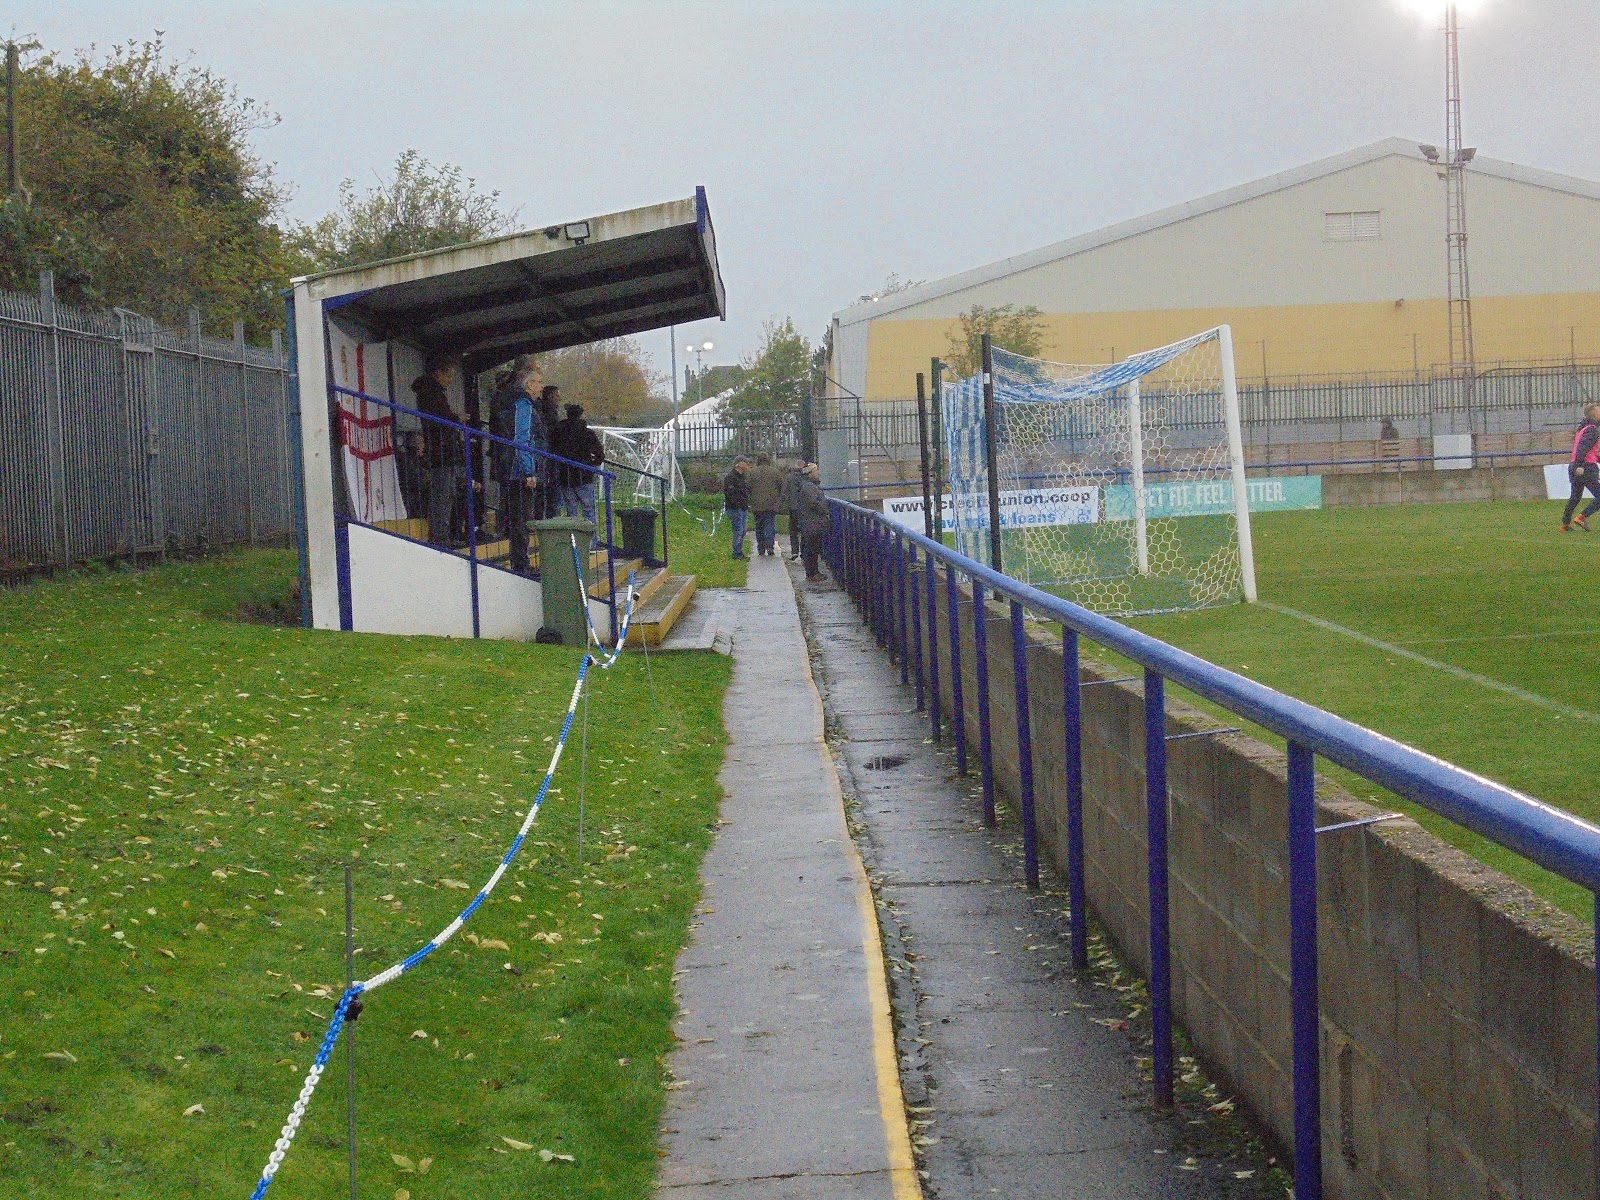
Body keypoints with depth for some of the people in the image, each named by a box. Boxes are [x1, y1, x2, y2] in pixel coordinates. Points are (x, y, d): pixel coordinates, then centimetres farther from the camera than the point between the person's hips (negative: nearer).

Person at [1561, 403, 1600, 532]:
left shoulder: (1583, 428, 18)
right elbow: (1583, 447, -23)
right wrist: (1580, 465, -31)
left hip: (1575, 467, 10)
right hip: (1587, 468, -10)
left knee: (1575, 497, 19)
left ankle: (1565, 524, 23)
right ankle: (1581, 518, -12)